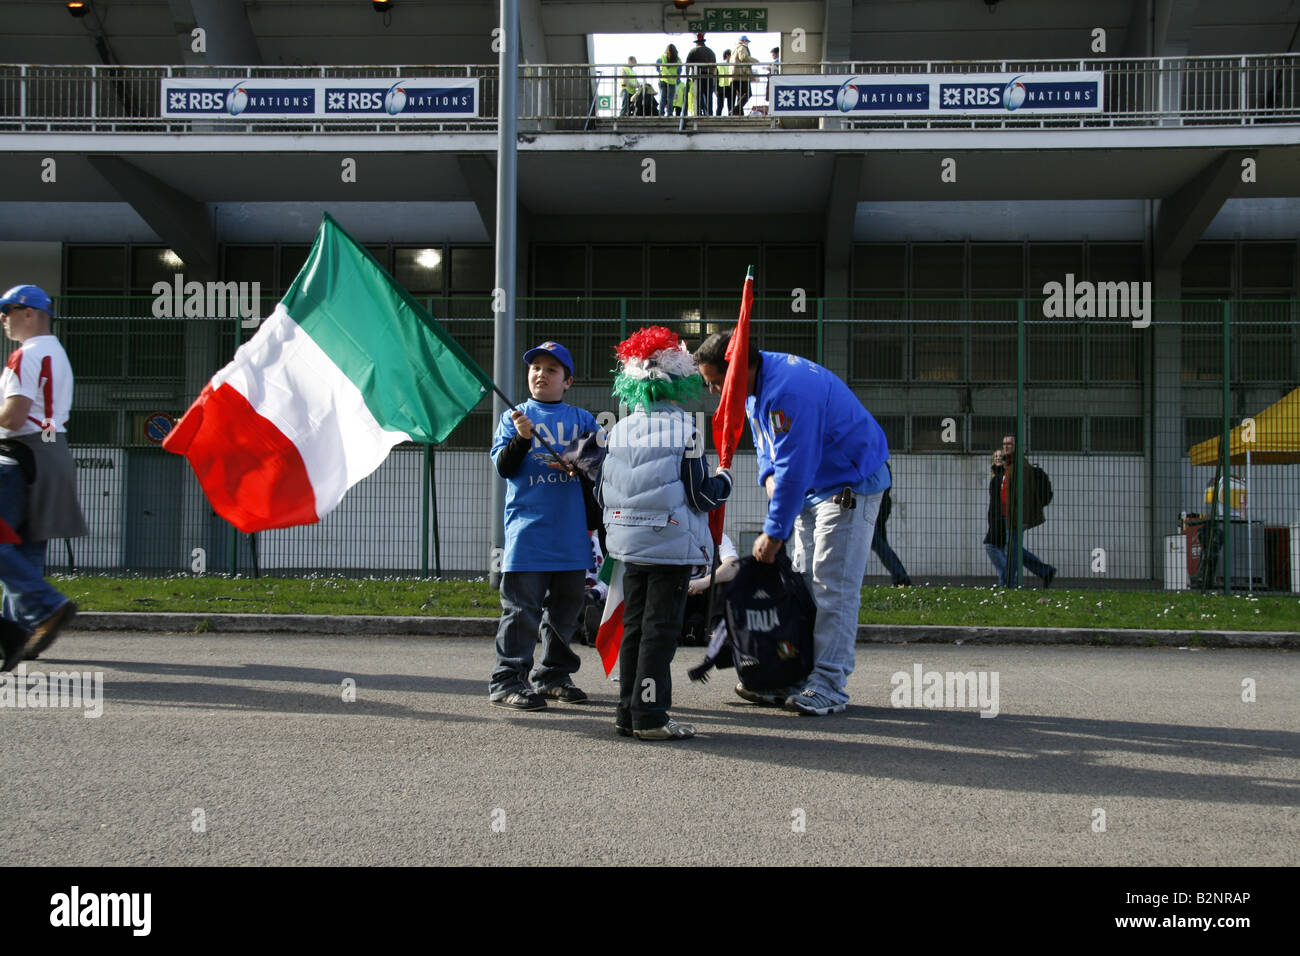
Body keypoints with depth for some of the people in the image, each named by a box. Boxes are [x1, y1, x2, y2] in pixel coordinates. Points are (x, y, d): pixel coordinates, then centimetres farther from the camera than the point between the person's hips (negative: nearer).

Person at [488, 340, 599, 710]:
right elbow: (503, 467, -1)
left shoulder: (581, 419, 14)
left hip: (572, 532, 4)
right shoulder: (514, 417, 8)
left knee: (567, 606, 11)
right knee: (522, 607, -7)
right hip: (527, 528, -4)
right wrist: (522, 437, -18)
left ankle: (553, 674, 23)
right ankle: (507, 680, -5)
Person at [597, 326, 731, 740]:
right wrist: (724, 480, 8)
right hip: (673, 544, -5)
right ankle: (649, 715, -1)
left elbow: (601, 495, 8)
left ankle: (629, 712, 16)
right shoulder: (684, 430, -10)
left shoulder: (618, 431, 5)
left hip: (630, 543, 5)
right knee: (660, 628, -1)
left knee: (634, 626, 13)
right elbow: (700, 496, -11)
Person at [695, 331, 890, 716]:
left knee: (832, 588, -11)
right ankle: (798, 678, 9)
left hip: (850, 486, -10)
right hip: (814, 486, 10)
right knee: (803, 584, 8)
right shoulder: (756, 385, 4)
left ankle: (830, 686, -9)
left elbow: (795, 468, -29)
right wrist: (769, 475, -3)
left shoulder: (788, 391, -29)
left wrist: (774, 532, -22)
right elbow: (765, 442, 19)